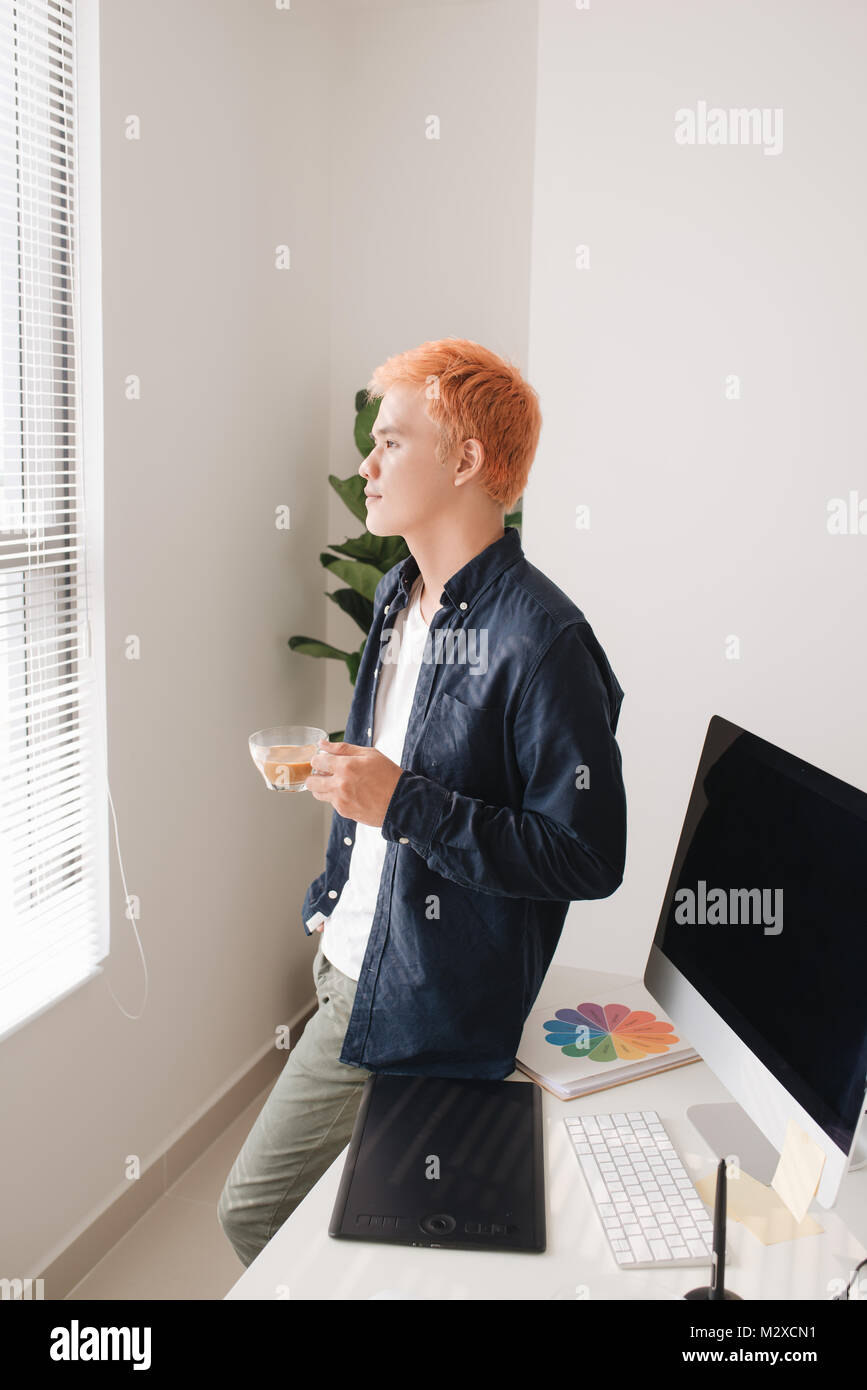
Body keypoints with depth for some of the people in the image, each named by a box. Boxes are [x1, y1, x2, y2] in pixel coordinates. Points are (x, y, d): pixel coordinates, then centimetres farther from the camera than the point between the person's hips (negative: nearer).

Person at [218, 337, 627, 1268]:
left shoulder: (539, 639, -22)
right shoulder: (397, 596, 7)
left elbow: (590, 857, -23)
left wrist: (402, 805, -27)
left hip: (436, 1018, -8)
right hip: (351, 978, 8)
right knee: (252, 1210, 18)